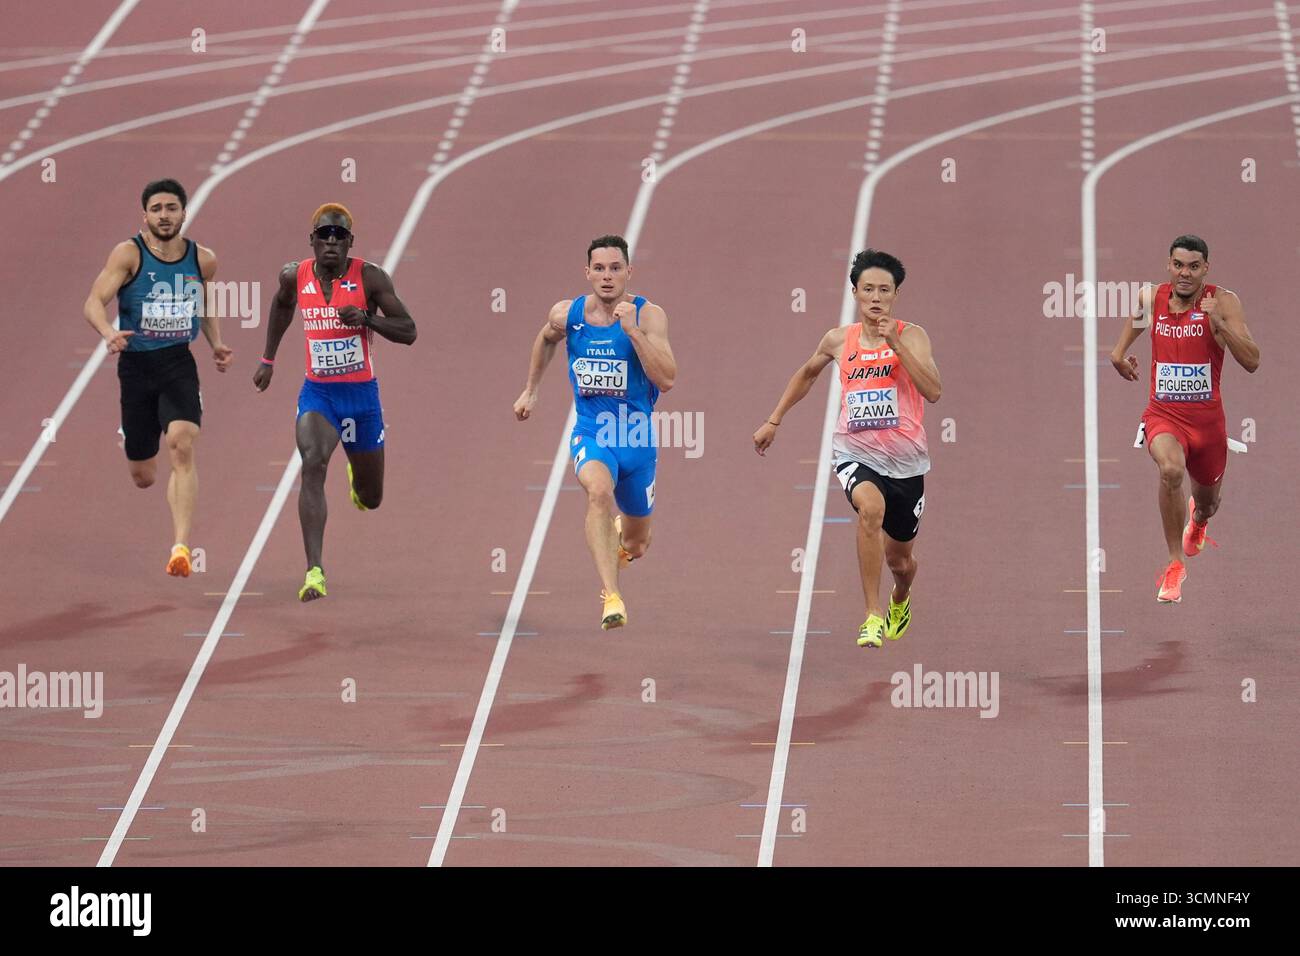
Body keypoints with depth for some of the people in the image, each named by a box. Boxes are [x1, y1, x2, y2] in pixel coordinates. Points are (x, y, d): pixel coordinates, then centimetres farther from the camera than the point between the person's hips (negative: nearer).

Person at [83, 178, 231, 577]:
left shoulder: (203, 259, 3)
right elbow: (94, 302, -16)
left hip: (179, 364, 1)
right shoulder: (129, 254, -8)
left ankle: (181, 546, -27)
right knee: (143, 477, 8)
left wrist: (216, 344, 7)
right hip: (136, 365, -1)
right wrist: (108, 334, -36)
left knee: (182, 445, -25)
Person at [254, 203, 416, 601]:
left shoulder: (370, 278, -11)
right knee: (313, 465, -29)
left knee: (371, 499, 14)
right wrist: (268, 359, 24)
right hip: (317, 393, 0)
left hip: (362, 394, 0)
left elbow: (408, 332, -10)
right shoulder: (295, 276, -3)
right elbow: (282, 305, 21)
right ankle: (315, 572, -34)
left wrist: (367, 318, -27)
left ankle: (356, 479, 56)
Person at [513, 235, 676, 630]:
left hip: (638, 438, 0)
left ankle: (621, 534, 55)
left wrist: (633, 331, -29)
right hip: (591, 433, 0)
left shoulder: (649, 316, -12)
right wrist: (531, 390, 25)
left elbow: (666, 379, -23)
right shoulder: (567, 314, -4)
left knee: (636, 545, 15)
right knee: (599, 491, -35)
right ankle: (611, 597, -40)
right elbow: (545, 340, 21)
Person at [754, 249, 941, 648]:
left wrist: (896, 345, -24)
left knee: (899, 559, 15)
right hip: (855, 454, 0)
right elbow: (807, 374, 24)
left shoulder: (911, 337, -6)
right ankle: (873, 616, -30)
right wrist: (773, 421, 25)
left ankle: (900, 601, 54)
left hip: (905, 461, 0)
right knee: (871, 506, -35)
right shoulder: (839, 341, 3)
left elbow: (933, 391, -20)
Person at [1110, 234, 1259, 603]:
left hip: (1207, 417, 0)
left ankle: (1197, 521, 64)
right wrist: (1119, 351, 16)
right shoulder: (1151, 297, -3)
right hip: (1163, 413, 0)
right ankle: (1175, 564, -20)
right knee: (1171, 469, -34)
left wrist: (1219, 323, -31)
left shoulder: (1223, 302, -12)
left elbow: (1251, 362, -21)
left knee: (1207, 503, 21)